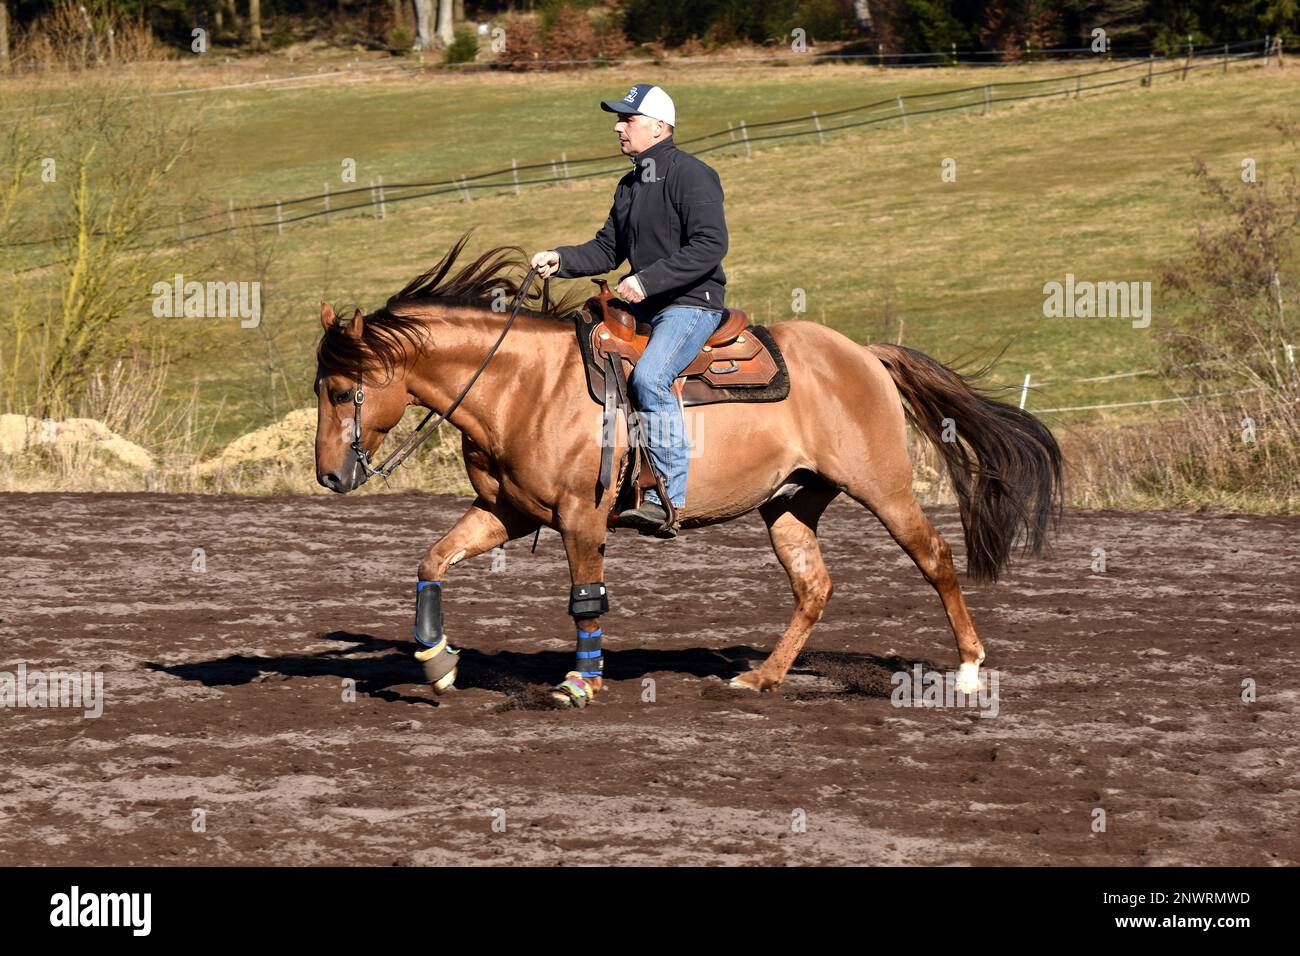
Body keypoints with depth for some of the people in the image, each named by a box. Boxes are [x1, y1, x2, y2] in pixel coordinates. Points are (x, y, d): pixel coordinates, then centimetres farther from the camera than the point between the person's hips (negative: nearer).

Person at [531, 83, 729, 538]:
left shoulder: (691, 175, -11)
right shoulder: (630, 186, 17)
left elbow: (710, 245, -20)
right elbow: (607, 250, 21)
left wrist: (647, 280, -25)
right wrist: (560, 260, 2)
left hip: (692, 303, -10)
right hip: (645, 308, 10)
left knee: (649, 377, -32)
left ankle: (668, 500, -33)